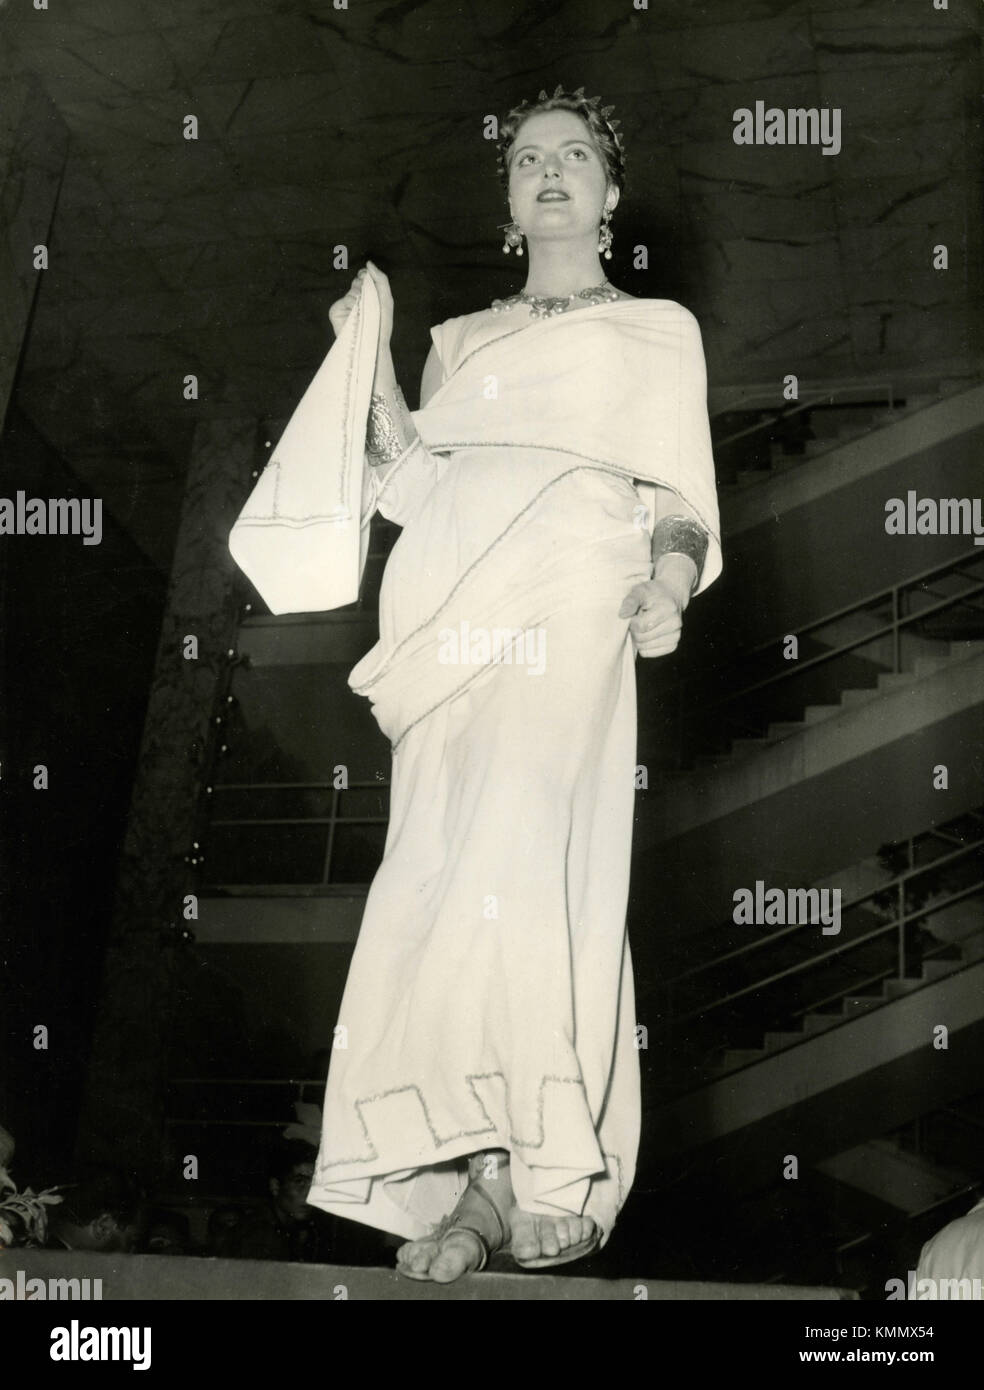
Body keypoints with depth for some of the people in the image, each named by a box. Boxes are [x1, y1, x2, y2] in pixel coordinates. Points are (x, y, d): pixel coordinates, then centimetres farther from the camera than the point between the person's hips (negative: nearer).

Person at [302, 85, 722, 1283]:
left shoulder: (658, 329, 19)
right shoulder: (462, 338, 28)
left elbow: (682, 501, 9)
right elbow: (410, 482, 16)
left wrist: (666, 586, -10)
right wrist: (373, 357, 11)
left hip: (569, 610, -3)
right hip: (447, 619, 4)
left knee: (526, 858, -18)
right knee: (442, 873, -6)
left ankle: (561, 1167, -10)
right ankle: (477, 1162, -3)